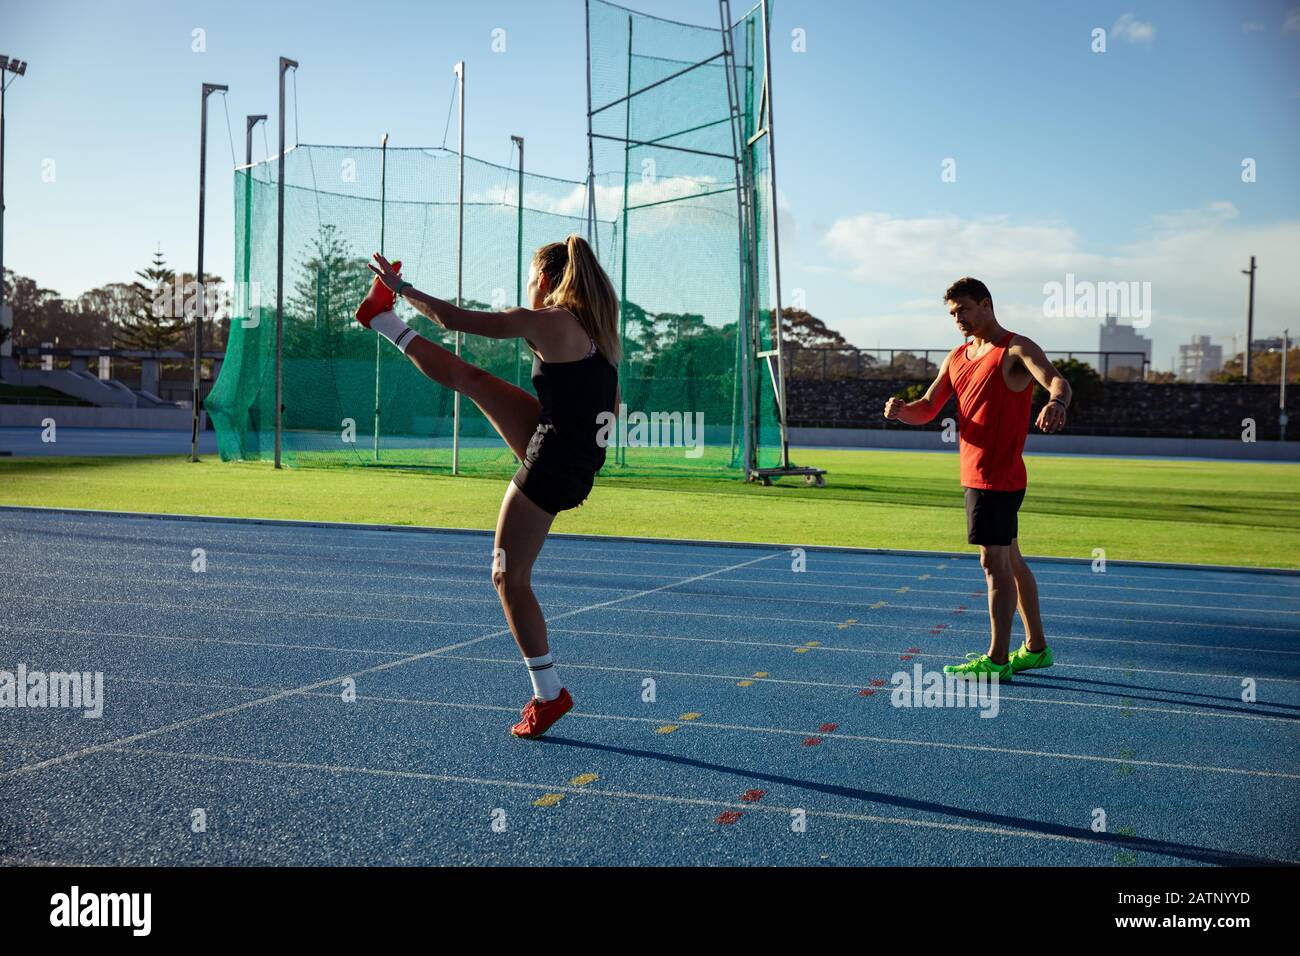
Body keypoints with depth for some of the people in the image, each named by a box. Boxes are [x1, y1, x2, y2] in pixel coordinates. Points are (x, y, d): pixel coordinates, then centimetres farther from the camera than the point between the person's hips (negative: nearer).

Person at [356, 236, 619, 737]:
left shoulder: (546, 322, -17)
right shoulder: (599, 328, 7)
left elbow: (455, 319, -10)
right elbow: (610, 410, 15)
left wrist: (401, 287, 3)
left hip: (551, 469, -8)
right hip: (577, 459, 8)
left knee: (509, 577, 4)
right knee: (464, 375, 16)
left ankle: (549, 695, 11)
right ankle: (382, 320, 39)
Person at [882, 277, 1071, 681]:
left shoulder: (1016, 349, -10)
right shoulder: (957, 358, 14)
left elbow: (1056, 380, -27)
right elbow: (927, 409, 13)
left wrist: (1056, 402, -51)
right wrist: (901, 410, -10)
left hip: (998, 477, -9)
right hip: (975, 476, 9)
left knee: (994, 563, -8)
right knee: (1011, 561, 15)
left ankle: (997, 660, -3)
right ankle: (1036, 648, 25)